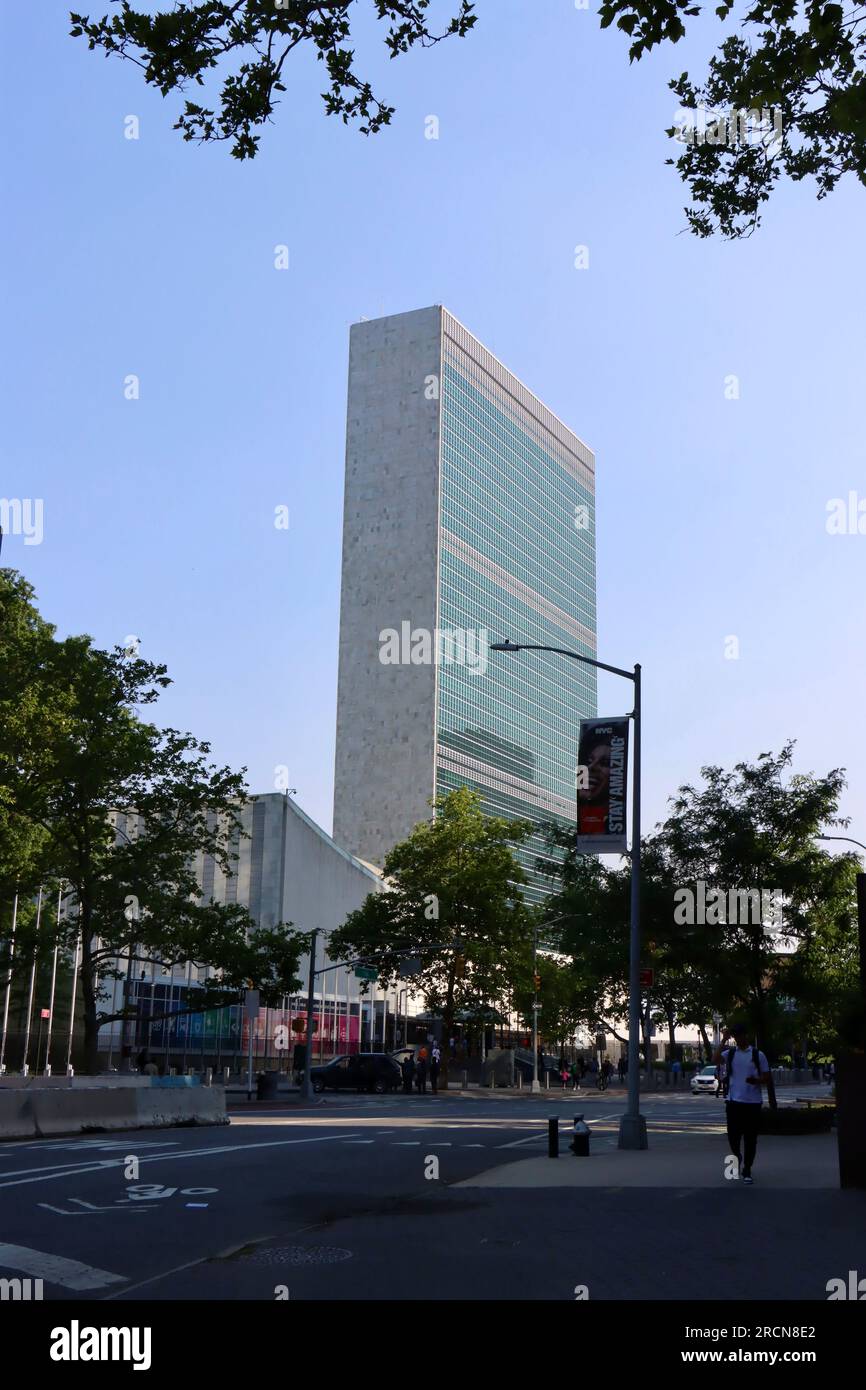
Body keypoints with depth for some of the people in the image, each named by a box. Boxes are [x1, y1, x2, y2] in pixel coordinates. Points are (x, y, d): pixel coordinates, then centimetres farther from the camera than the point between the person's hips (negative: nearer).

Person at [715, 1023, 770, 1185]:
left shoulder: (758, 1055, 2)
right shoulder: (729, 1053, 5)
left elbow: (766, 1078, 4)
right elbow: (717, 1061, -16)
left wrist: (756, 1080, -17)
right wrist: (723, 1041, -17)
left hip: (753, 1102, -1)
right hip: (733, 1101, 1)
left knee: (750, 1138, 1)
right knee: (733, 1135, 2)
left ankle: (747, 1170, 12)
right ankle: (737, 1157, 32)